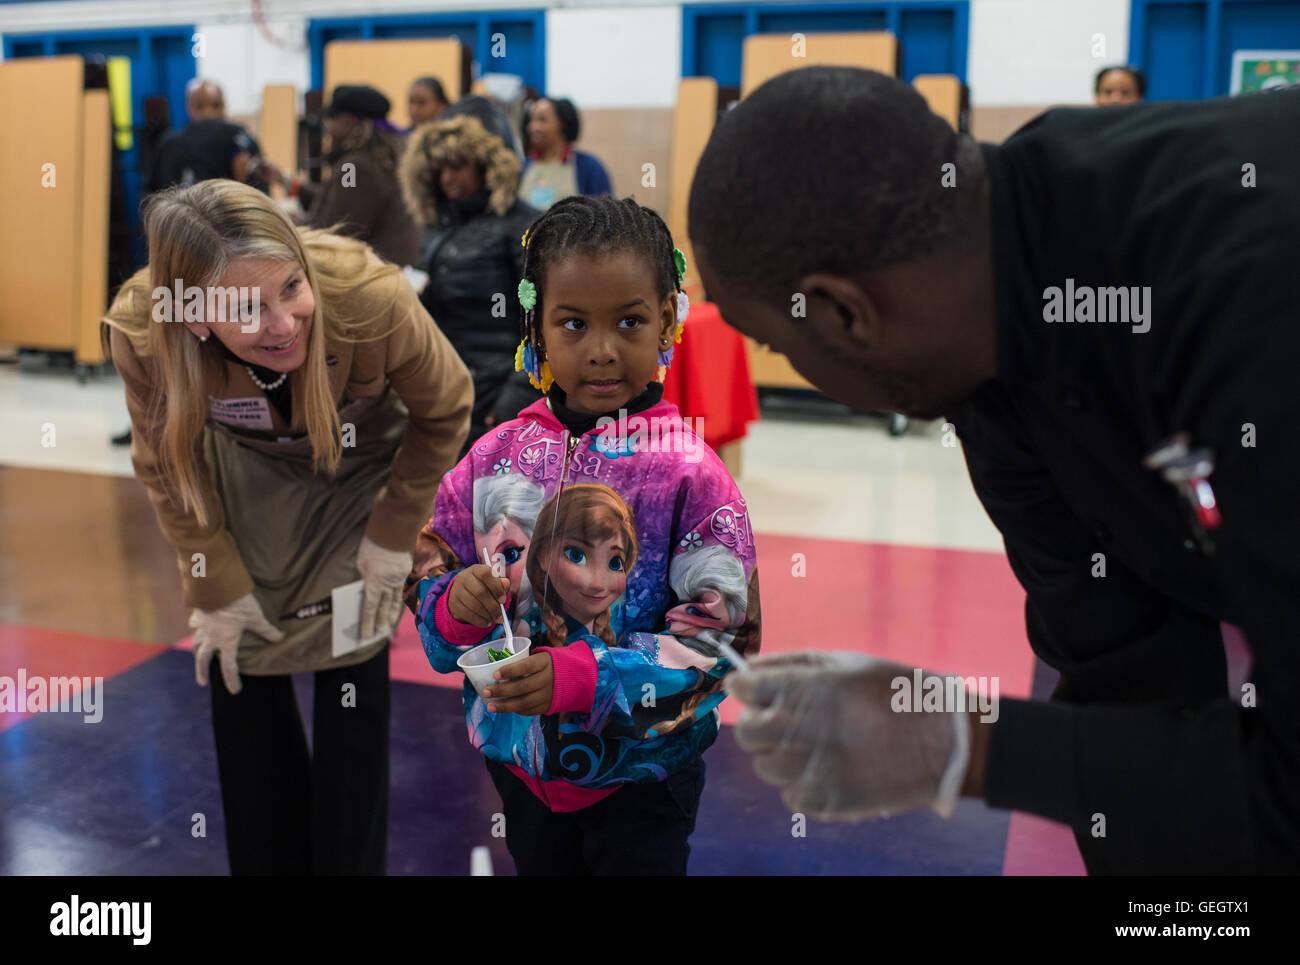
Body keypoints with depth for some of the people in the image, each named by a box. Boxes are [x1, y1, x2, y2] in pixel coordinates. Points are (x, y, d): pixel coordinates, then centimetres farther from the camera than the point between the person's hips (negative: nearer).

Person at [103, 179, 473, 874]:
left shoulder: (369, 297, -37)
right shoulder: (141, 330, -30)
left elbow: (445, 409, -15)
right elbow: (166, 467, -9)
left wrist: (393, 535, -11)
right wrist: (216, 586, -7)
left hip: (360, 474, -2)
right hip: (246, 481, 2)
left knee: (352, 692, -4)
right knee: (239, 677, 5)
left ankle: (351, 861, 16)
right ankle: (264, 860, 26)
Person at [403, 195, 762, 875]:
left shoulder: (688, 469, -17)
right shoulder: (495, 457, -6)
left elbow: (719, 646, -19)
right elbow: (427, 584, 1)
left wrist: (583, 677, -31)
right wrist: (456, 606, -23)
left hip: (643, 777, -3)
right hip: (520, 762, 3)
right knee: (538, 865, 24)